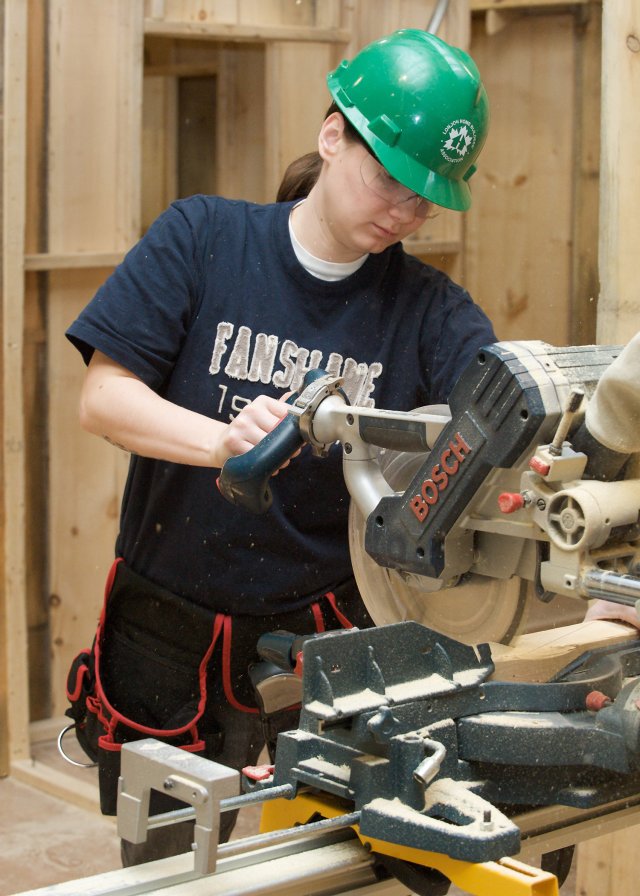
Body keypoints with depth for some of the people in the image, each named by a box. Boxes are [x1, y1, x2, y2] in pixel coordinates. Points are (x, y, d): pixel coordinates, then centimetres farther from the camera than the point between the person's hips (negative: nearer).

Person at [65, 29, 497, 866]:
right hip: (171, 636, 0)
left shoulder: (427, 307, -3)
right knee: (166, 873, 15)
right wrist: (223, 440, -33)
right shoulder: (204, 238, -7)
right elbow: (102, 398, -14)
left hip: (325, 634, 1)